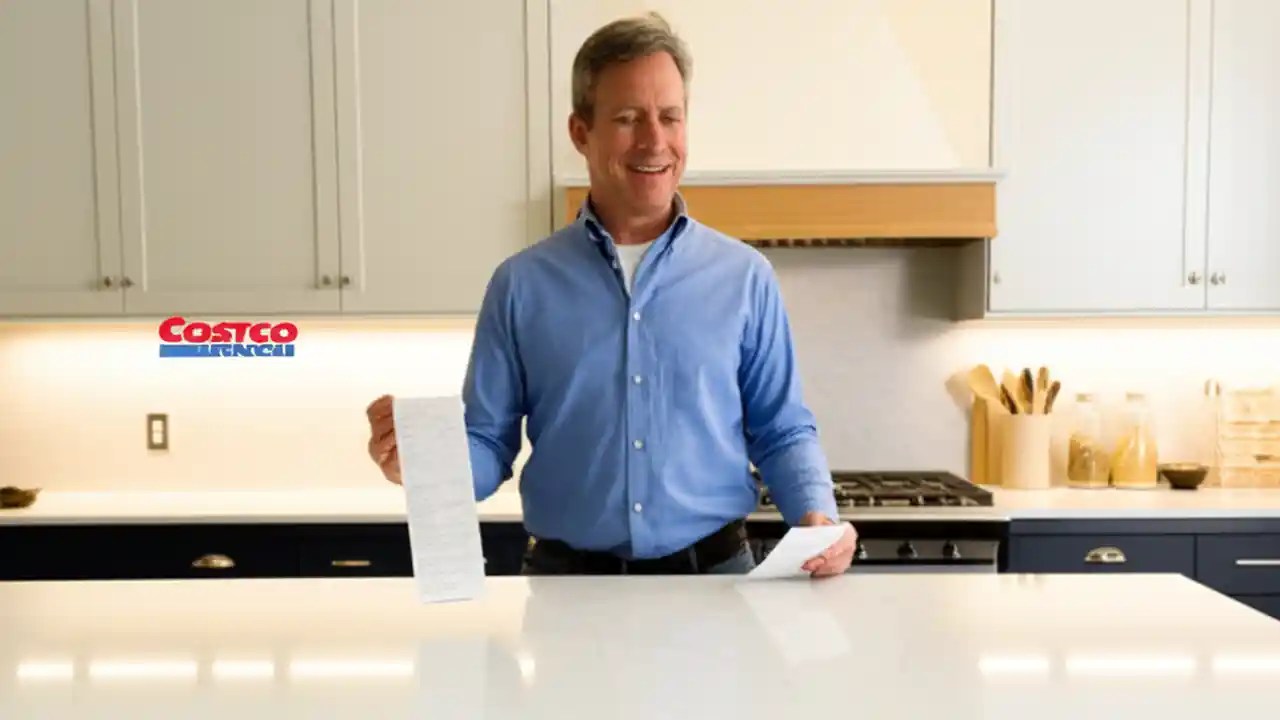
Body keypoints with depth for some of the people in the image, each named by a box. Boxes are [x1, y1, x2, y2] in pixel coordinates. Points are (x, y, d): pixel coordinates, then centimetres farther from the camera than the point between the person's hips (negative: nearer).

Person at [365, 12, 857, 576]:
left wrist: (818, 517, -11)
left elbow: (781, 432, 6)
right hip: (566, 577, 1)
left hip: (713, 572, -1)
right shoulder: (522, 284, 2)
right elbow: (489, 442, 3)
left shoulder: (744, 277, 3)